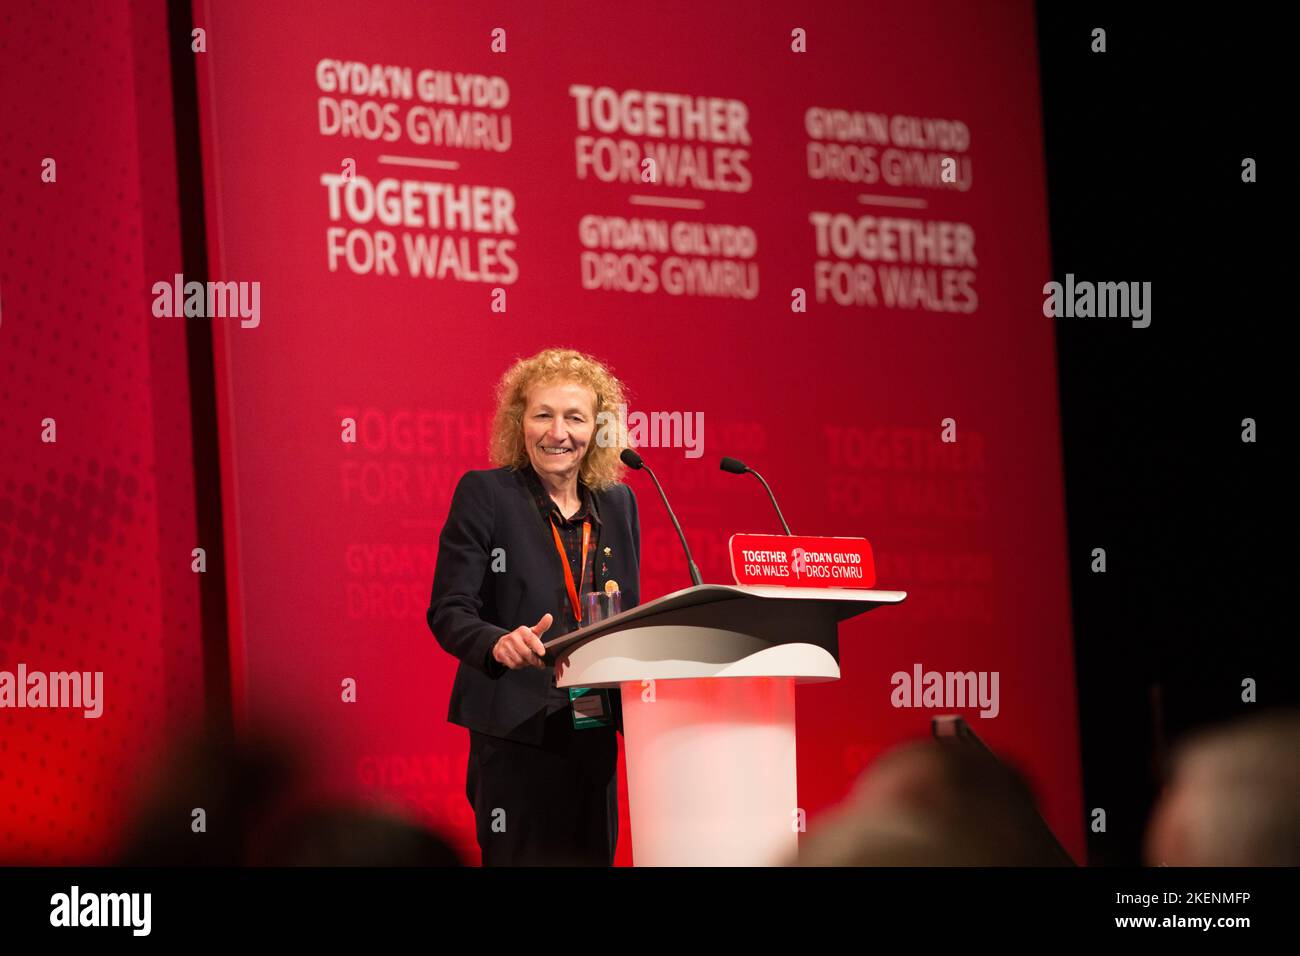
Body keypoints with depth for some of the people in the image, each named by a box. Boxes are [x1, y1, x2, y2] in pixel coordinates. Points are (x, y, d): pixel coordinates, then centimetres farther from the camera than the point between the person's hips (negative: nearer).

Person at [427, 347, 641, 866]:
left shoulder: (616, 502, 12)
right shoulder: (484, 493, -3)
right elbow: (448, 611, -9)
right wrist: (499, 643, -29)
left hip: (595, 731, 5)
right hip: (518, 731, -5)